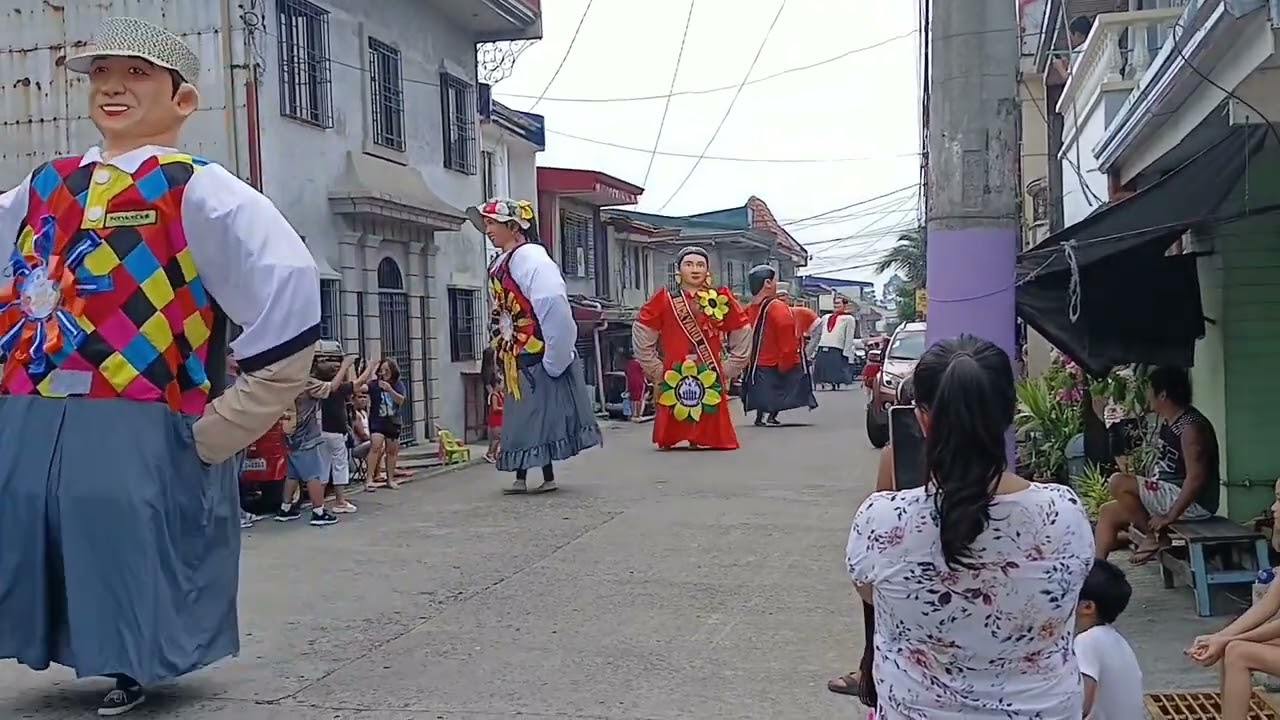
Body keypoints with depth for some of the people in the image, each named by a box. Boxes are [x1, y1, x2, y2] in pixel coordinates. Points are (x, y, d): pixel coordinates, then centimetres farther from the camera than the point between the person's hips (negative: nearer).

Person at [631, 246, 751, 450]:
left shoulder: (721, 299, 6)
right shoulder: (664, 300, 3)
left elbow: (742, 333, 13)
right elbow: (641, 334, 8)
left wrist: (730, 368, 9)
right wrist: (654, 369, 5)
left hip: (710, 378, 1)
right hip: (673, 377, -1)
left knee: (712, 430, -1)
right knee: (667, 440, -2)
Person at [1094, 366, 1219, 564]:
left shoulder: (1191, 427, -20)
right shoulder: (1168, 422, 11)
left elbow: (1196, 479, -25)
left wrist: (1170, 516, -24)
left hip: (1191, 502, -10)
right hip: (1168, 494, 10)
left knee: (1119, 482, -22)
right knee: (1108, 512, 8)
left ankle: (1152, 539, -7)